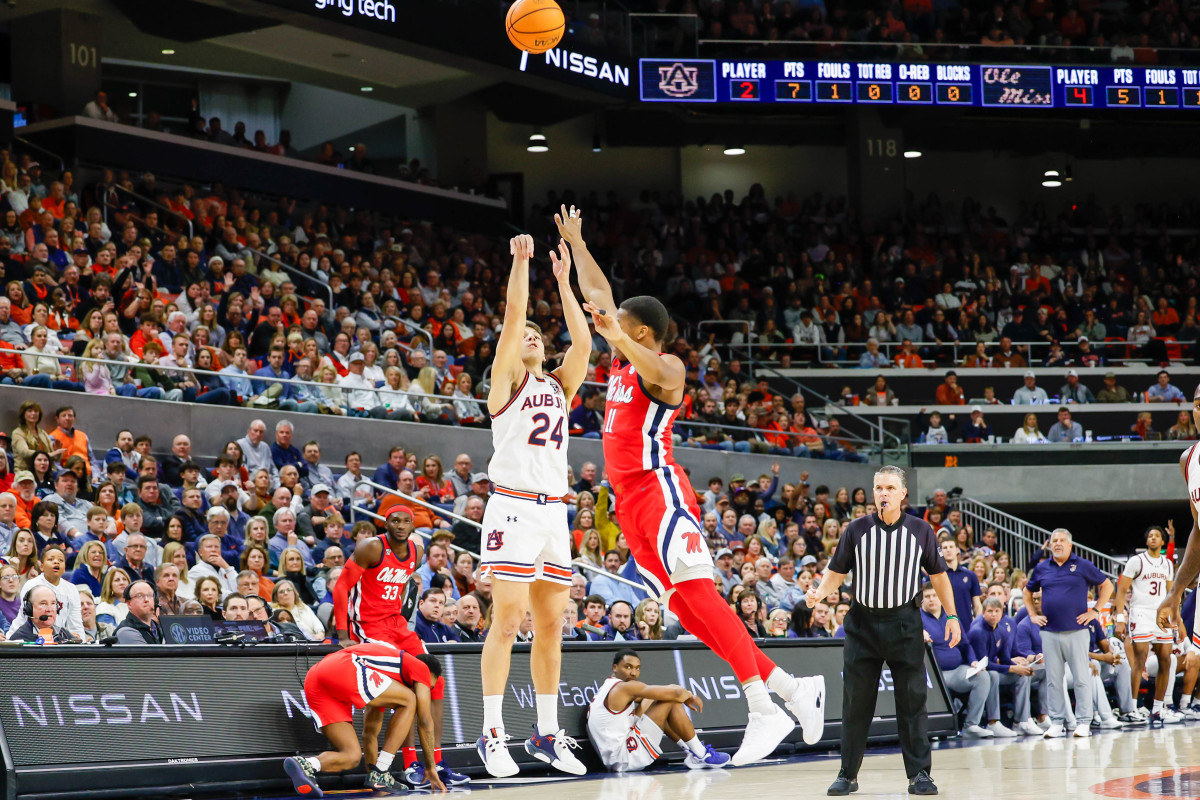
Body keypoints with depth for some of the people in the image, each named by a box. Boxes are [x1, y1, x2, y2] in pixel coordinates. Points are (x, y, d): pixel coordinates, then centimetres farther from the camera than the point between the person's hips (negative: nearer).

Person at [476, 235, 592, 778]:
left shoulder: (559, 385, 19)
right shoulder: (506, 379, 5)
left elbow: (583, 341, 7)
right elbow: (513, 317, -6)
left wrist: (563, 280, 7)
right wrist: (520, 262, -6)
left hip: (554, 512, 6)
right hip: (514, 506, -6)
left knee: (551, 626, 8)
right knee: (507, 622, -9)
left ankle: (547, 735, 13)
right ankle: (492, 734, -6)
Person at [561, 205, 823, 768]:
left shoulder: (666, 367, -5)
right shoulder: (623, 361, 19)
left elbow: (657, 374, -31)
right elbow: (599, 298, 28)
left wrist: (618, 339, -45)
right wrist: (574, 242, 30)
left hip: (660, 489, -8)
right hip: (630, 500, 8)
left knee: (697, 594, -20)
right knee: (686, 608, 2)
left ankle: (763, 710, -26)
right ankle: (793, 690, 3)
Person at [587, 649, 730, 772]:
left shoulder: (608, 688, 17)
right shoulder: (624, 688, -13)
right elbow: (676, 694, -13)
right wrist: (689, 695, 8)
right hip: (625, 760, -10)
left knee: (649, 702, 24)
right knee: (671, 702, -6)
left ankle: (687, 749, 24)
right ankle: (701, 755, 2)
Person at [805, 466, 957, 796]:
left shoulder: (920, 530, 2)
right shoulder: (857, 530, 1)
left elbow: (938, 575, 9)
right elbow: (836, 572, 6)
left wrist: (952, 615, 4)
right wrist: (819, 593, -13)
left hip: (905, 624, 0)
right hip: (863, 623, 1)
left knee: (912, 701, -1)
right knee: (856, 703, 3)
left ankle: (919, 775, 6)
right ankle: (848, 775, 11)